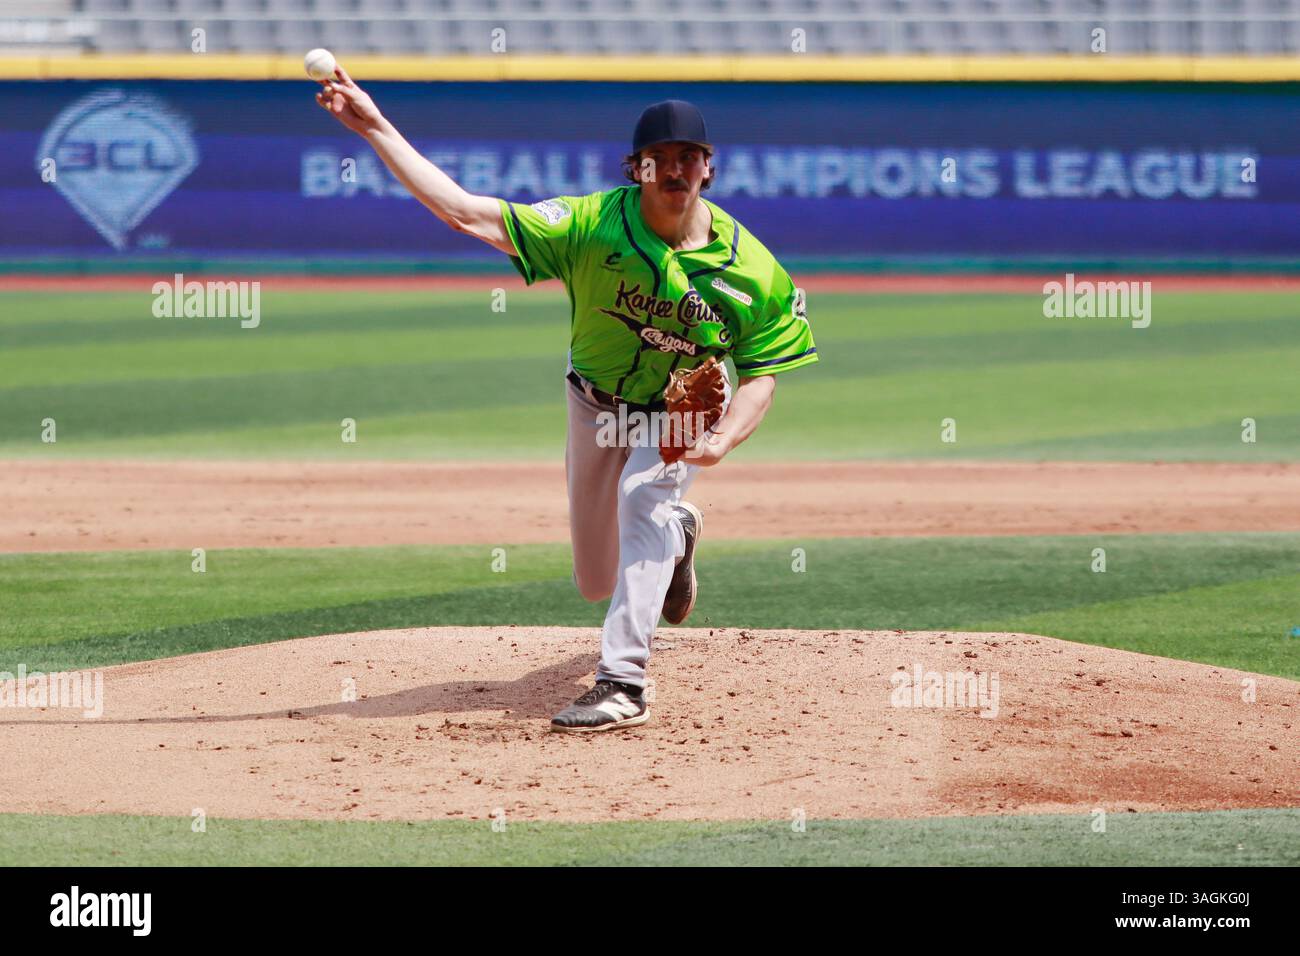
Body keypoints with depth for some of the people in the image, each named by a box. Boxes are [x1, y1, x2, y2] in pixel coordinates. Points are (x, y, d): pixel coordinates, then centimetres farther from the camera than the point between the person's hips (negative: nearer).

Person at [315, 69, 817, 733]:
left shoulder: (751, 271, -24)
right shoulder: (593, 225, -27)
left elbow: (761, 372, -14)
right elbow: (465, 211, -33)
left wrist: (723, 439, -34)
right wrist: (376, 128, -40)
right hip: (594, 404, 2)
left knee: (644, 502, -33)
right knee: (596, 581, 14)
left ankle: (623, 684, -31)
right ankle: (676, 532, 51)